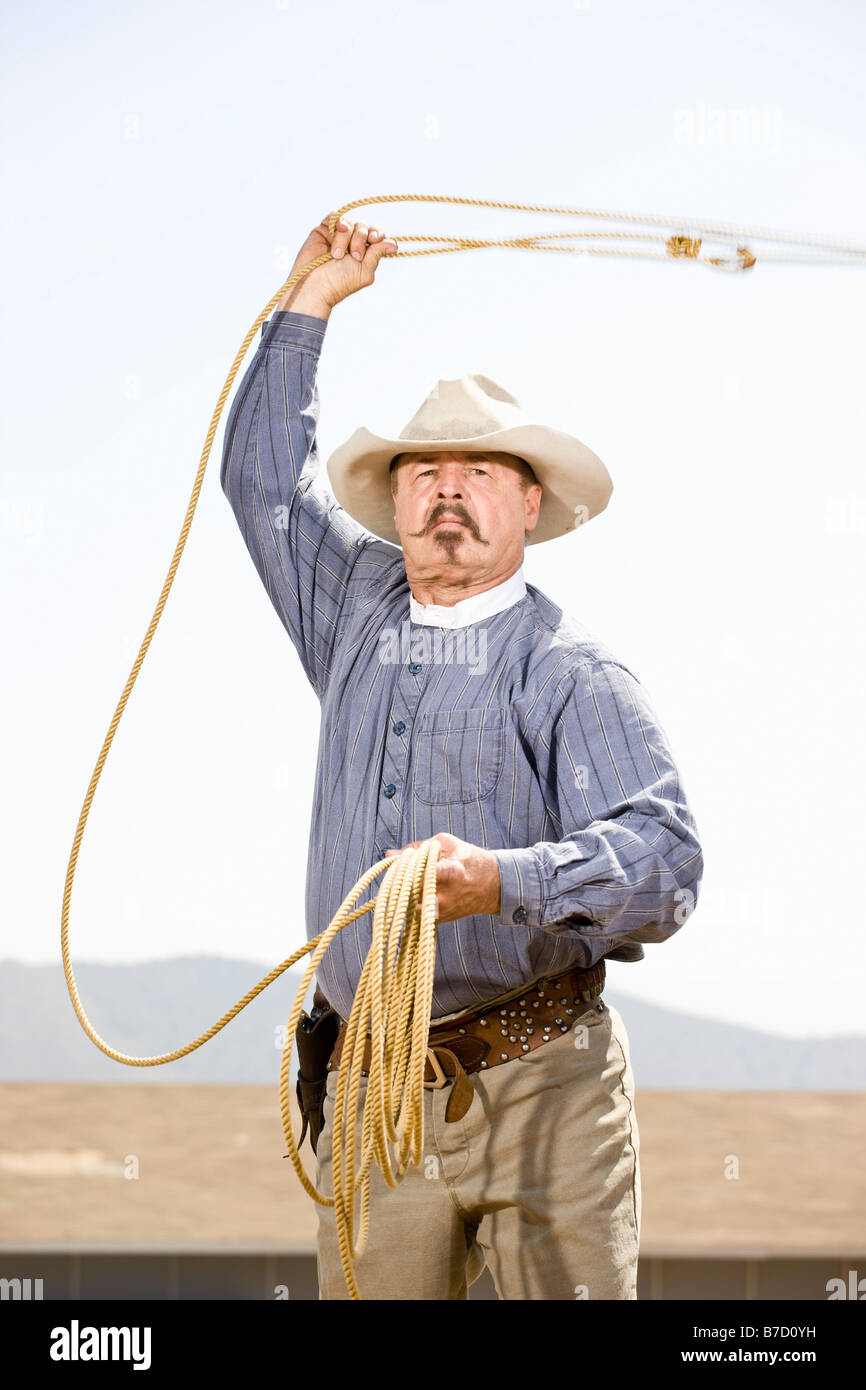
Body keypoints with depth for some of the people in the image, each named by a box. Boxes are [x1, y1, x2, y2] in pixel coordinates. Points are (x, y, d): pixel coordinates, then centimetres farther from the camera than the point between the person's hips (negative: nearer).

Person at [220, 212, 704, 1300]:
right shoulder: (358, 614, 15)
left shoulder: (569, 670, -2)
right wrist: (311, 300, 28)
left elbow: (661, 856, -15)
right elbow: (264, 475, 28)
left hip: (541, 1087, -4)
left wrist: (501, 880, -31)